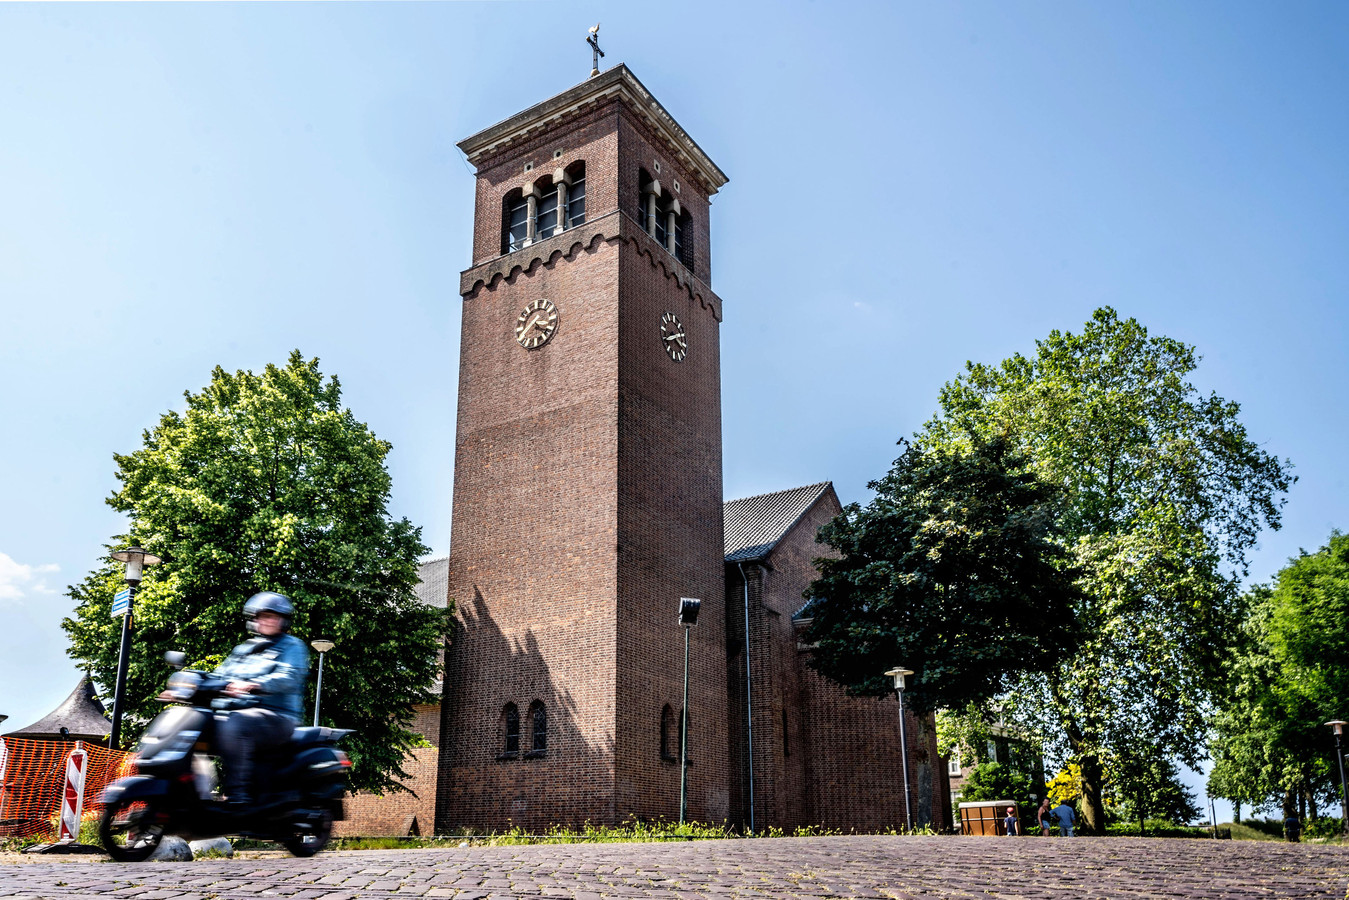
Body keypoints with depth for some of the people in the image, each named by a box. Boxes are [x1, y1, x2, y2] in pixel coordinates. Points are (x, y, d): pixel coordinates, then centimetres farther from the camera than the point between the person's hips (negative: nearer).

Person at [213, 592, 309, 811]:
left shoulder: (292, 646, 7)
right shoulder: (243, 649, 28)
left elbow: (289, 678, -12)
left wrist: (253, 685, -29)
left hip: (277, 716, -7)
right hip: (241, 711, 7)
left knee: (232, 725, -35)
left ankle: (238, 795, -36)